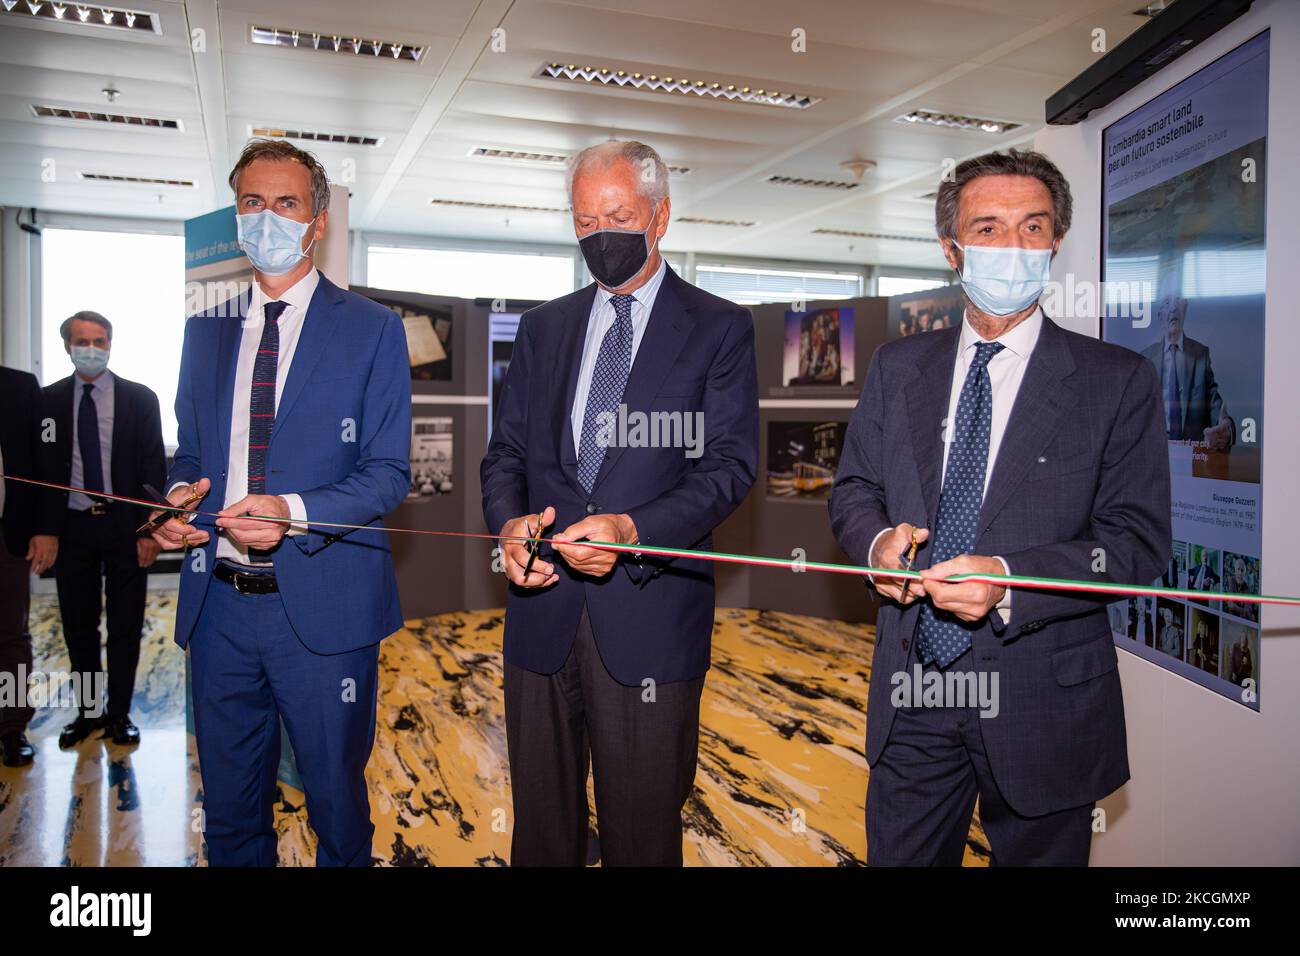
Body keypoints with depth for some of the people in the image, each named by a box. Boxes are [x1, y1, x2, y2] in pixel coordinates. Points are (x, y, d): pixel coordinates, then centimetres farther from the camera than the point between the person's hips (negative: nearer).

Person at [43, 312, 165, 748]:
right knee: (78, 626, 11)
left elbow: (154, 467, -2)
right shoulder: (49, 400, 3)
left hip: (124, 524, -1)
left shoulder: (139, 398, -1)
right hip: (71, 527, 2)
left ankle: (119, 713, 21)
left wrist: (150, 529, -9)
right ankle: (88, 711, 27)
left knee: (125, 627, 7)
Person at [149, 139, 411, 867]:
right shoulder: (207, 329, 12)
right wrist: (180, 496, -5)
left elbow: (389, 473, -7)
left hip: (323, 606, -4)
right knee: (230, 807, 18)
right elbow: (191, 449, 18)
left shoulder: (371, 328, -2)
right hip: (219, 602, 4)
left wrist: (294, 512, -22)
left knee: (337, 800, 12)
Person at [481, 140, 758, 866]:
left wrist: (633, 529, -23)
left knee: (642, 832, 10)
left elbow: (731, 465, -8)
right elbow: (506, 453, 11)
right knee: (541, 824, 17)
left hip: (648, 615, -3)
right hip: (543, 610, 4)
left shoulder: (720, 328, 1)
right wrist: (509, 522, -11)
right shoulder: (544, 328, 13)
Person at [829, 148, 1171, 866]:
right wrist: (879, 538, -14)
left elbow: (1138, 540, -9)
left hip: (1043, 701, -2)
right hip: (911, 688, 3)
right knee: (898, 858, 16)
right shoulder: (897, 367, 5)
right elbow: (854, 488, 9)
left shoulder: (1118, 382, -5)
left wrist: (1008, 579, -24)